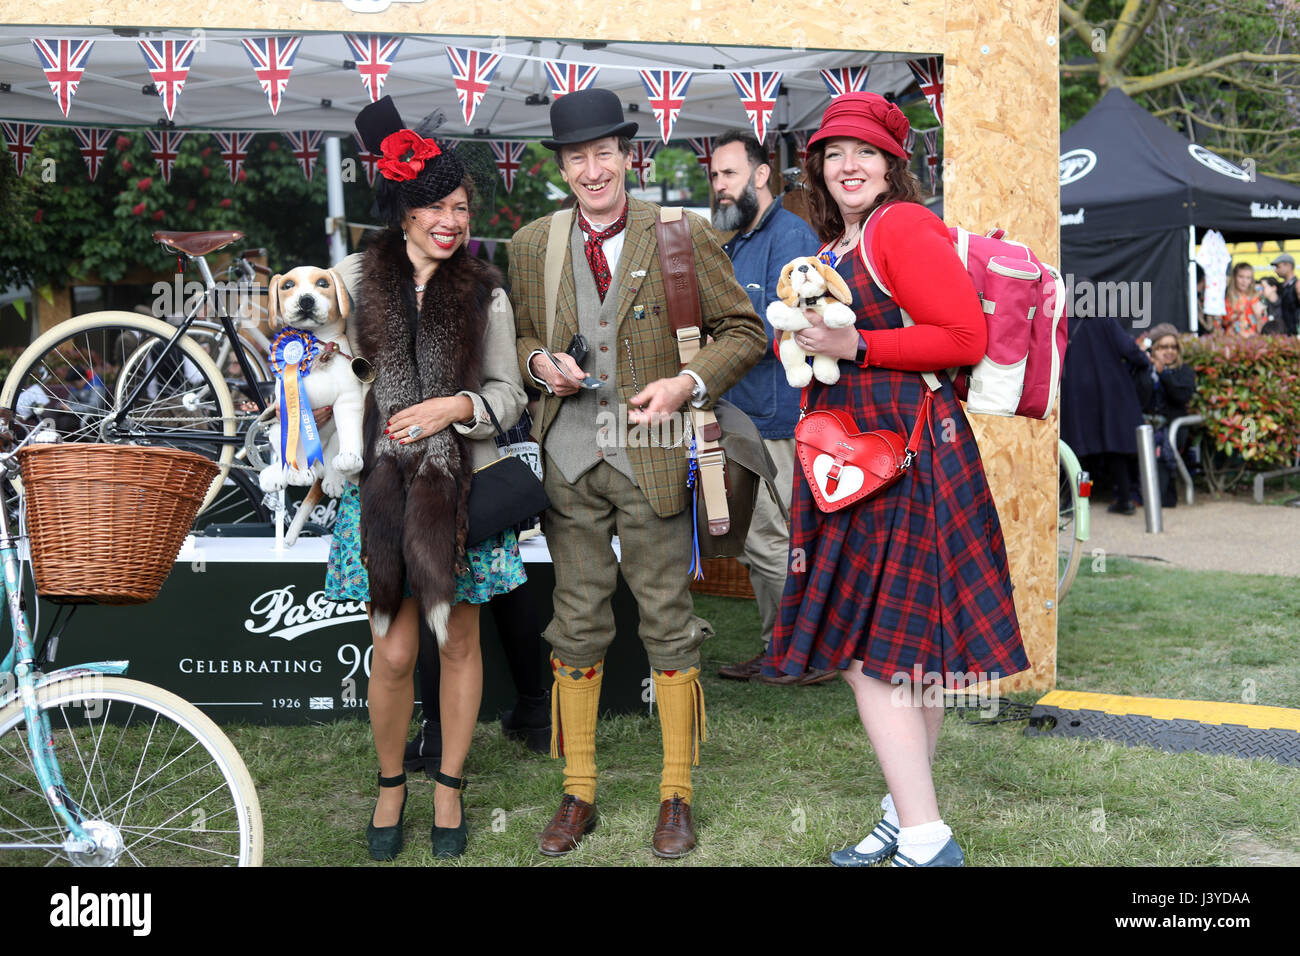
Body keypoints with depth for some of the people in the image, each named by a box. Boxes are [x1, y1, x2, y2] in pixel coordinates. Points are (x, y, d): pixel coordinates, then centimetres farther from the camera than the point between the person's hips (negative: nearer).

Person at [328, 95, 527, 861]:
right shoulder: (355, 279, 1)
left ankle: (450, 786, 27)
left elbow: (509, 393, 2)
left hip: (461, 486, 1)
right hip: (382, 484, 0)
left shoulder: (484, 293, 2)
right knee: (394, 650, -1)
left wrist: (457, 407, -14)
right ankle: (391, 783, 24)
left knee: (459, 641, 9)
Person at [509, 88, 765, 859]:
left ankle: (677, 796, 18)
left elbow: (743, 331, 2)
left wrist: (688, 383, -14)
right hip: (569, 456, 3)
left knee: (669, 626, 4)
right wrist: (540, 362, -3)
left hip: (652, 456, -2)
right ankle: (578, 794, 21)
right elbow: (518, 335, 20)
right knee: (576, 627, 9)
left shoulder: (683, 234, -2)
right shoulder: (532, 245, 8)